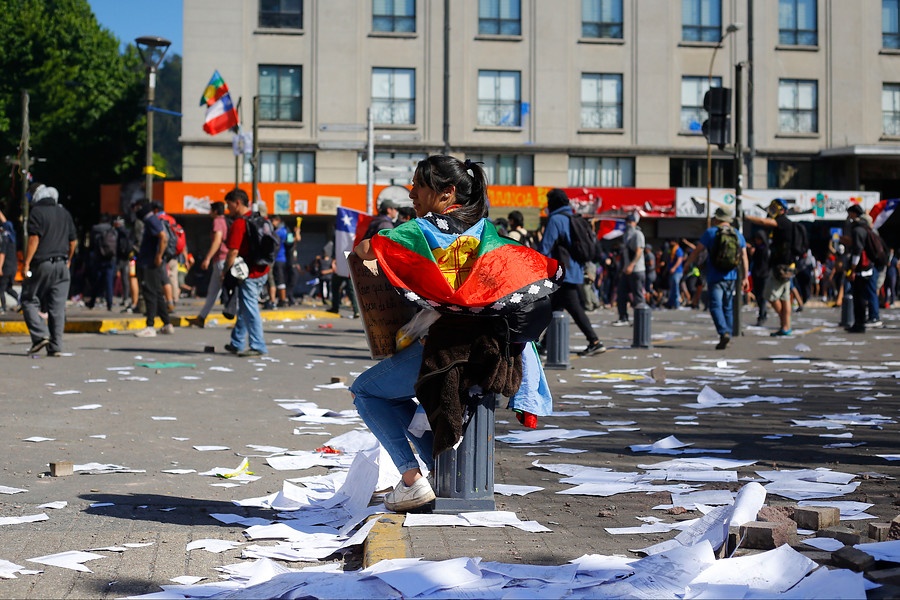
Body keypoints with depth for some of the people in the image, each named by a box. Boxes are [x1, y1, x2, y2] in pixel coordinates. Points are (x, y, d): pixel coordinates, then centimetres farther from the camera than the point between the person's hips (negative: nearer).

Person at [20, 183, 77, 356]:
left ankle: (40, 335, -10)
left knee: (29, 301, 6)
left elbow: (34, 238, -16)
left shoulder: (36, 212, -7)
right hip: (61, 265, 5)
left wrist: (26, 263, -15)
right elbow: (73, 240, 16)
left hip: (41, 264, -5)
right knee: (58, 306, 4)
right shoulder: (64, 213, 13)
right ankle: (56, 346, 2)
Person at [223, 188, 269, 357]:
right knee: (244, 309, 16)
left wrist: (226, 272, -9)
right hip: (262, 271, 9)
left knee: (250, 309, -4)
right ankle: (237, 344, 22)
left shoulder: (239, 223, -15)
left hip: (248, 274, -9)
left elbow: (233, 252, -18)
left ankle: (258, 347, -3)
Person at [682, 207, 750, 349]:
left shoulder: (710, 233, -4)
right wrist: (745, 277, 12)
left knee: (716, 306, -9)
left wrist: (687, 264, 13)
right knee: (728, 307, 13)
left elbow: (696, 251, -1)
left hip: (715, 277, -5)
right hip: (731, 277, 5)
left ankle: (724, 332, -26)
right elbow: (744, 257, 8)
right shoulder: (738, 234, 9)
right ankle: (728, 334, 13)